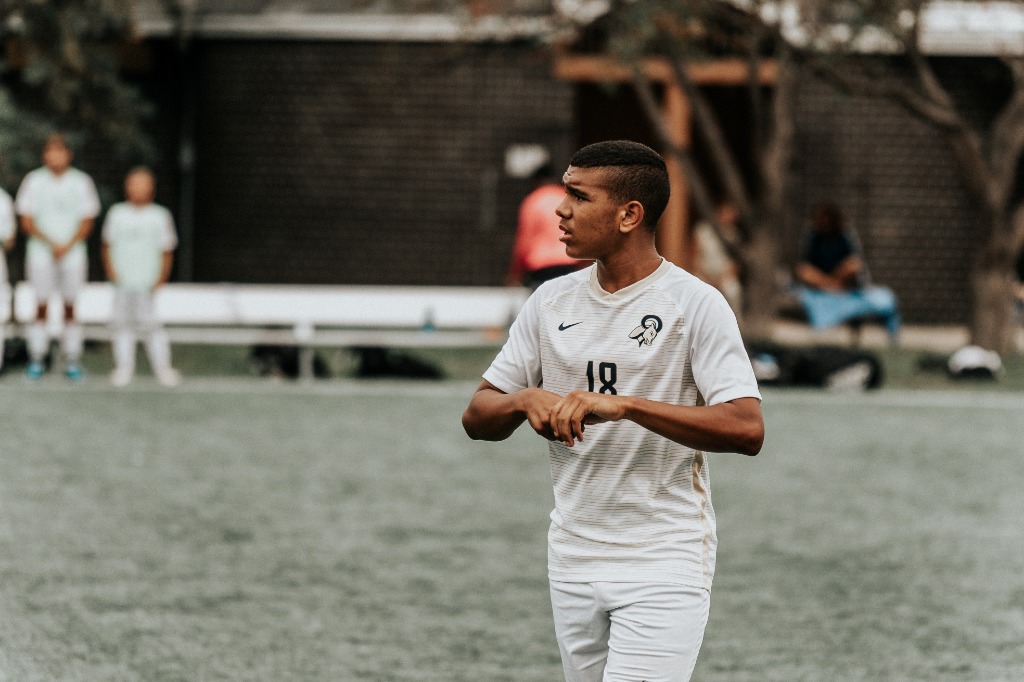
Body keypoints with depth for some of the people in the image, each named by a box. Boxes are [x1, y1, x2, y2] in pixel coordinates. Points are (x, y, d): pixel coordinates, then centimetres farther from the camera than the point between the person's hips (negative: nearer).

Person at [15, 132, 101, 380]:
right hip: (41, 254, 0)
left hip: (72, 254, 0)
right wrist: (50, 242, -13)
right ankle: (36, 360, 3)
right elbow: (26, 222, 0)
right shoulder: (33, 181, 2)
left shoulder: (81, 182, 3)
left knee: (69, 308, 1)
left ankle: (71, 361, 5)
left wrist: (67, 246, -11)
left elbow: (87, 222, 3)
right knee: (41, 308, -2)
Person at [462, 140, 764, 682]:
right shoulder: (551, 301, 9)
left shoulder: (695, 304, -8)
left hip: (665, 561, -6)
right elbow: (477, 418, 11)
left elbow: (747, 430, -20)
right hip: (573, 556, 6)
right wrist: (526, 400, -12)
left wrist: (625, 405, -28)